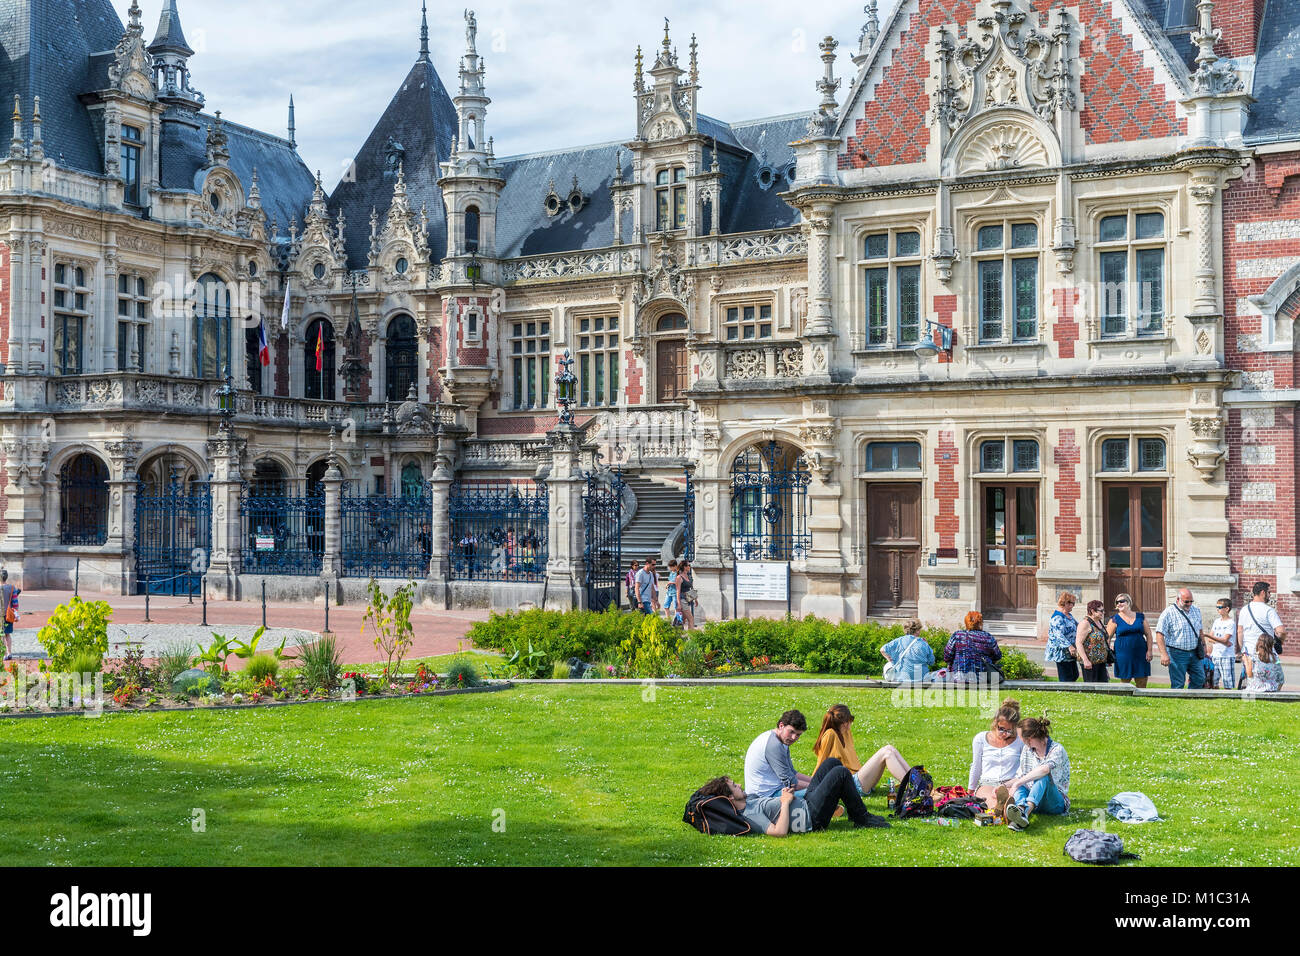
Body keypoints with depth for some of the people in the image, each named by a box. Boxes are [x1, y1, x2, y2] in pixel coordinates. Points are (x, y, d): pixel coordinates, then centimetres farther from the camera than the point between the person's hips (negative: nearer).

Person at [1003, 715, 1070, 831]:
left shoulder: (1057, 749, -13)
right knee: (1020, 787, -24)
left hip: (1057, 803, -6)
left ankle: (1024, 811, -59)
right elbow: (1021, 776, 16)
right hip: (1034, 801, 6)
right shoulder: (1027, 750, 9)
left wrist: (1018, 783, -35)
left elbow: (1045, 769, -33)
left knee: (1043, 777, -33)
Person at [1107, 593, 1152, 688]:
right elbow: (1107, 637, 1)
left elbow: (1148, 634, 10)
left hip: (1140, 654, 2)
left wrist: (1149, 651, 1)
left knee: (1141, 686, 2)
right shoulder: (1115, 619, 2)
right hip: (1123, 655, -2)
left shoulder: (1140, 616, 8)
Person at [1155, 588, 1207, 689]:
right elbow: (1159, 634, -15)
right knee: (1178, 684, -4)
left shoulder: (1196, 610, 9)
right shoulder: (1169, 613, -11)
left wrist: (1203, 644, 21)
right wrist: (1164, 654, -22)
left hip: (1194, 653, 6)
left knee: (1199, 679, 8)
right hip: (1177, 654, -6)